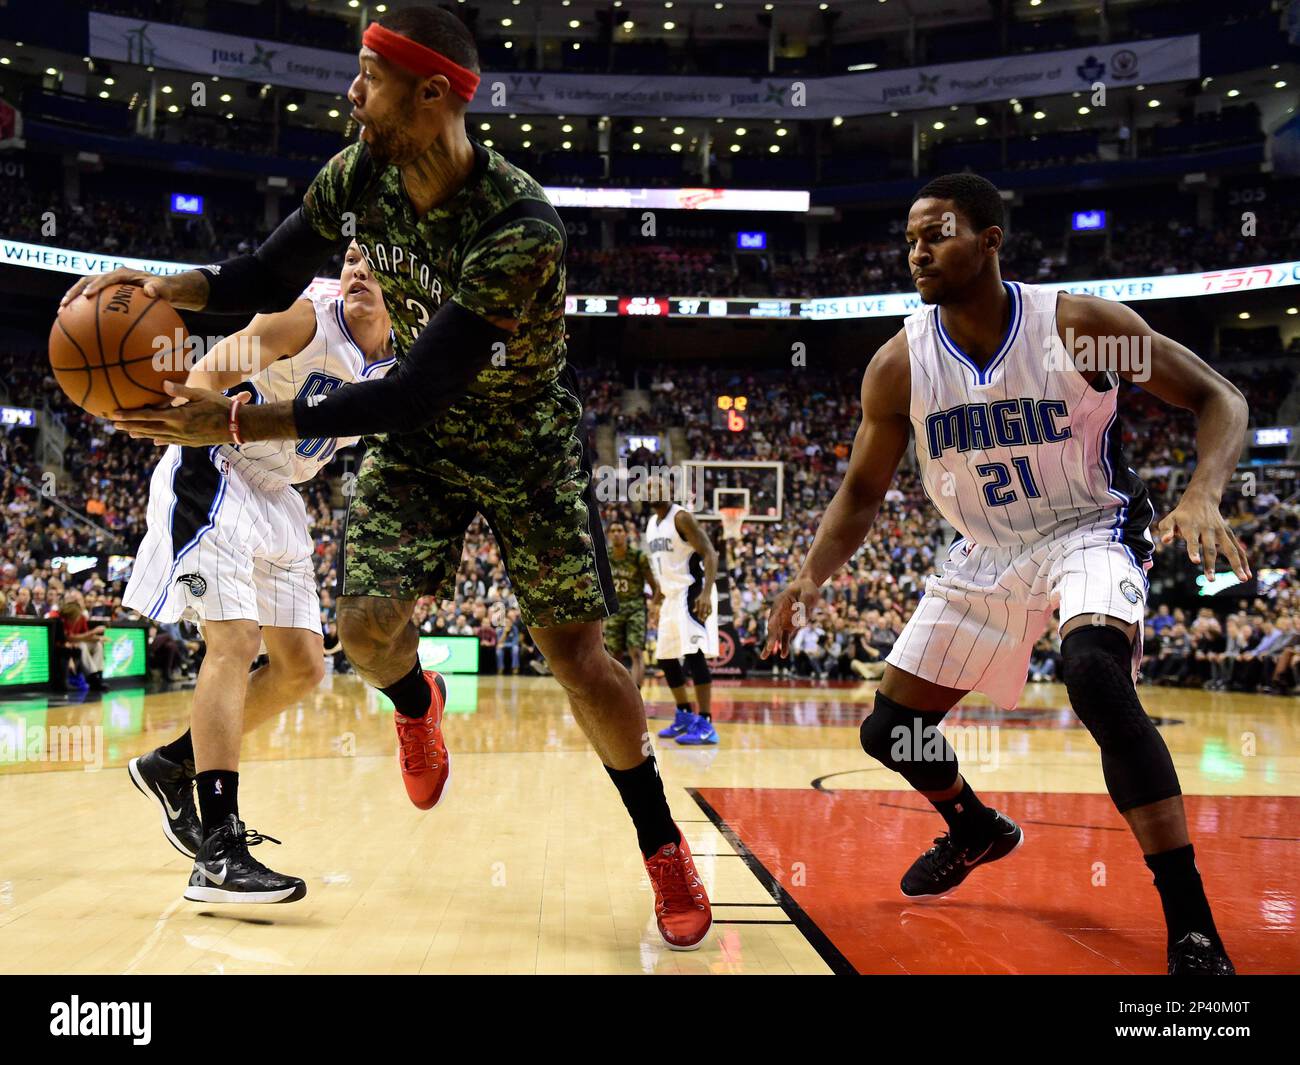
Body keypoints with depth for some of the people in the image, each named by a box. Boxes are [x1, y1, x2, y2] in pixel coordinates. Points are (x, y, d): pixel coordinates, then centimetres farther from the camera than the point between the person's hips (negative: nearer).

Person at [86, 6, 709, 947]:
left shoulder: (520, 227, -36)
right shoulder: (358, 177, -15)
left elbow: (415, 392, -37)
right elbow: (271, 277, 2)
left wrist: (238, 424, -38)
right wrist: (169, 287, -19)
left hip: (528, 446, -4)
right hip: (420, 439, 5)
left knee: (578, 657, -5)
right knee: (368, 622, -9)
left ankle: (664, 846, 16)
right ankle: (415, 706, 30)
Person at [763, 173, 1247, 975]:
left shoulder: (1078, 324, -19)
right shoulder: (900, 364, -11)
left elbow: (1219, 399, -12)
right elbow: (863, 492, 0)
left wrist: (1204, 494, -32)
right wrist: (813, 575, -17)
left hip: (1088, 533, -4)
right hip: (985, 553, 5)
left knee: (1096, 675, -36)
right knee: (889, 730, 6)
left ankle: (1194, 931, -27)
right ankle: (978, 830, 41)